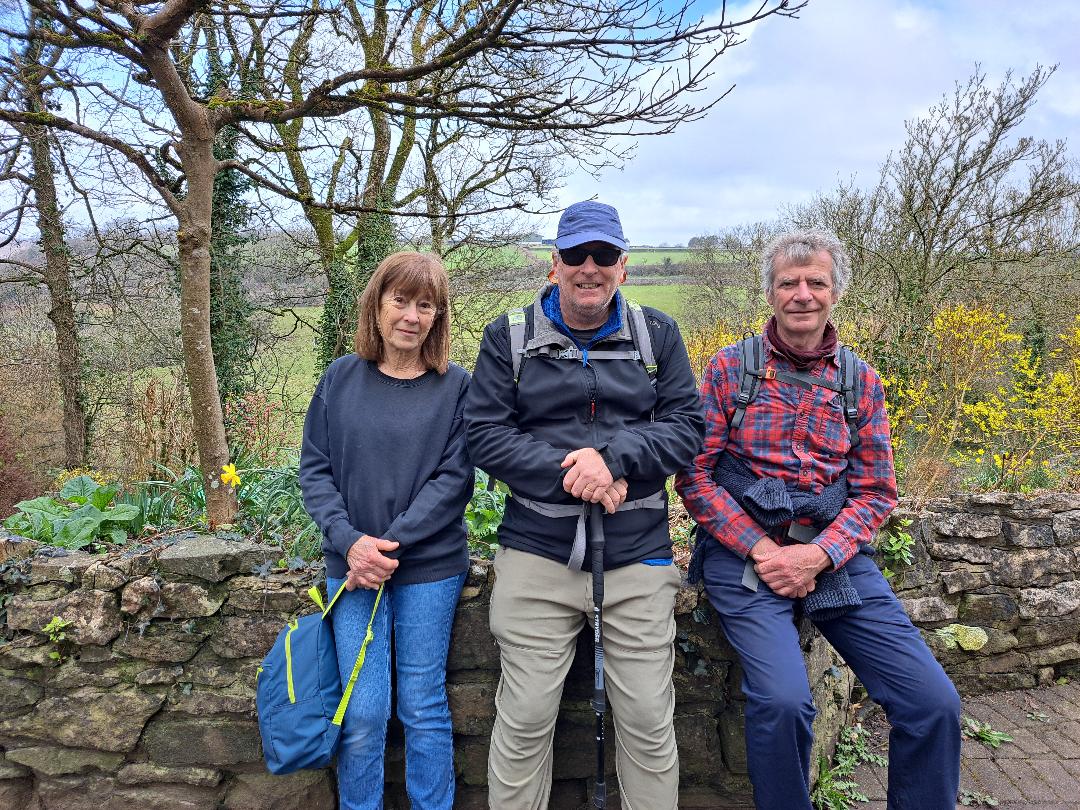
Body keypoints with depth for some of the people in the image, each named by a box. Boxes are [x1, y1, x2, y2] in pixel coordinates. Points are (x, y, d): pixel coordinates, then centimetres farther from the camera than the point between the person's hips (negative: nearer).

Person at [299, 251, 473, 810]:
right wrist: (350, 541, -12)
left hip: (429, 569, -1)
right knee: (363, 713, 7)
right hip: (351, 568, 2)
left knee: (423, 707, 9)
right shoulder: (341, 378, 3)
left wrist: (390, 544, -15)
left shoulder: (456, 386, -3)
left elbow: (454, 479, -8)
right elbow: (314, 469, 2)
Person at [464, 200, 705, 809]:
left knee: (649, 720, 8)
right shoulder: (511, 336, 5)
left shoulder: (658, 334, 9)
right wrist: (571, 475, -14)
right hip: (537, 554, 0)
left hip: (638, 555, 1)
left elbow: (688, 427, 3)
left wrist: (614, 456, -15)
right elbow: (485, 433, -2)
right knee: (524, 718, 6)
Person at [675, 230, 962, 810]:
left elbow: (875, 492, 7)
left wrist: (819, 555, -11)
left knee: (934, 701, -8)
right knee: (782, 699, -24)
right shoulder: (730, 367, 1)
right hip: (743, 551, -3)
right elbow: (694, 475, -2)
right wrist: (759, 549, -13)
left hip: (833, 553, 3)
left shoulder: (861, 381, 10)